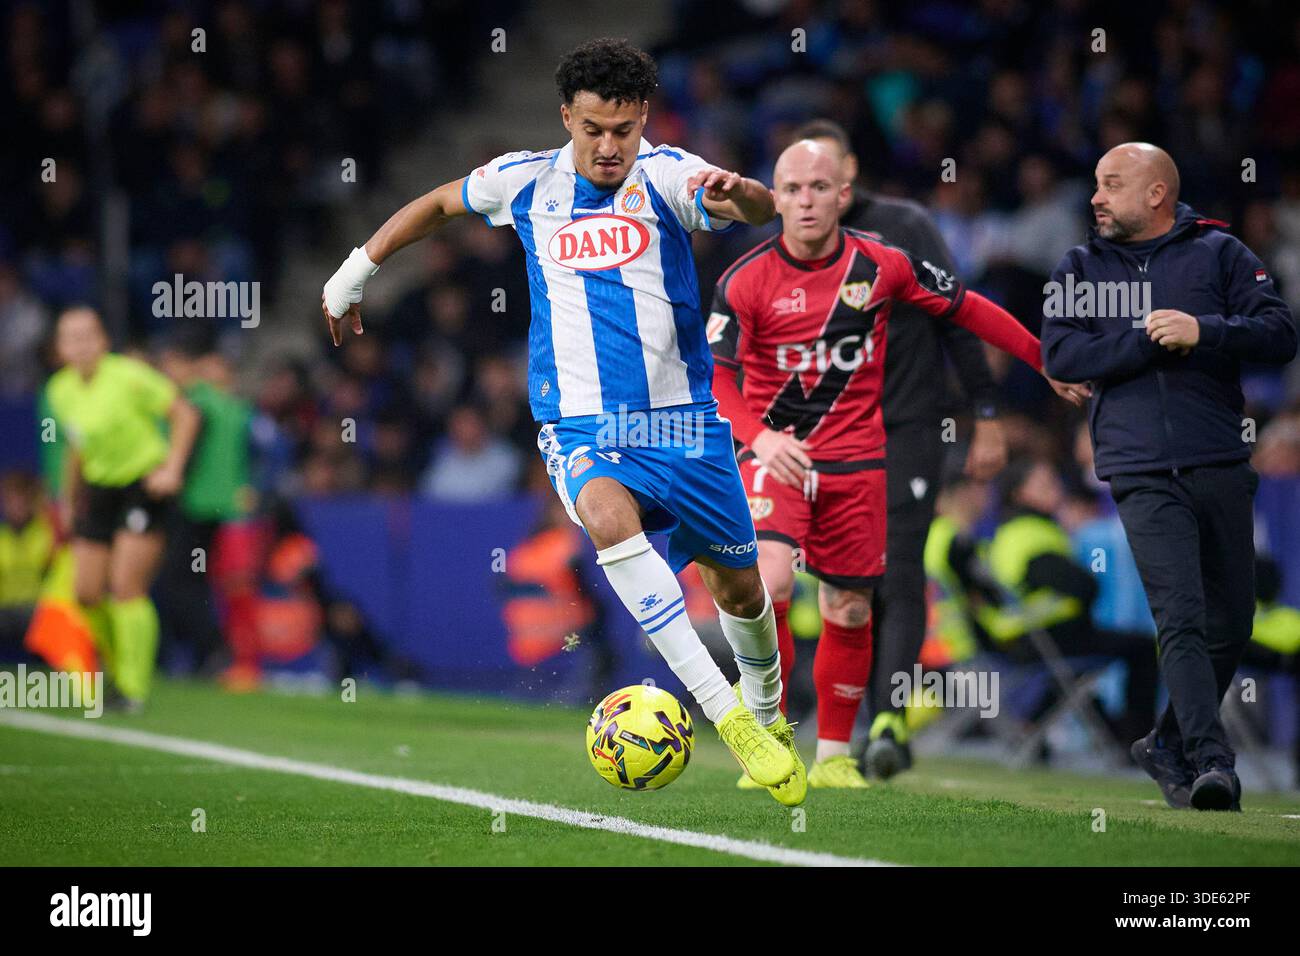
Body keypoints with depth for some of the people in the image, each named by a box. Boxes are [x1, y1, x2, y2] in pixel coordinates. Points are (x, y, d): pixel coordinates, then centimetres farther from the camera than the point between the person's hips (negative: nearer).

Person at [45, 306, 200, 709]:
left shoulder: (128, 375, -16)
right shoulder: (60, 391, 2)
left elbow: (184, 414, -9)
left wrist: (172, 468, -17)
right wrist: (70, 497, 21)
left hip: (145, 483, -6)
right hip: (99, 488, 6)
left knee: (126, 588, -15)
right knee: (87, 594, 0)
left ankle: (135, 688, -7)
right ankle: (118, 668, 24)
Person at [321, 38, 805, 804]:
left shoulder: (665, 175, -7)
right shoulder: (527, 182, 2)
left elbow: (761, 211, -27)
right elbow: (437, 204, 22)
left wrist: (738, 193, -51)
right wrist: (354, 274, 24)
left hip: (682, 417, 0)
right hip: (580, 422, 0)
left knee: (740, 586, 10)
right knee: (610, 517, -33)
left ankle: (768, 712, 44)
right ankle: (726, 712, -35)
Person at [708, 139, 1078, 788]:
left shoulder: (882, 265, -2)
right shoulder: (746, 280, -9)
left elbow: (965, 308, 10)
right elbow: (715, 375, -12)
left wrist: (1046, 360, 11)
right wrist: (759, 436, -30)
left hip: (856, 462, 2)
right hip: (775, 454, -2)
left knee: (849, 612, 5)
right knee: (768, 582, -23)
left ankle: (834, 756, 23)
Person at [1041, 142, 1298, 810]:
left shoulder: (1218, 253, 9)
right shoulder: (1080, 268, 13)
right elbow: (1060, 357, -1)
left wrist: (1203, 331, -15)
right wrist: (1152, 341, -8)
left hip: (1222, 469, 1)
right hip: (1142, 473, -1)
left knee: (1230, 626, 8)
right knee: (1182, 618, -17)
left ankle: (1168, 747, 26)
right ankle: (1211, 762, -25)